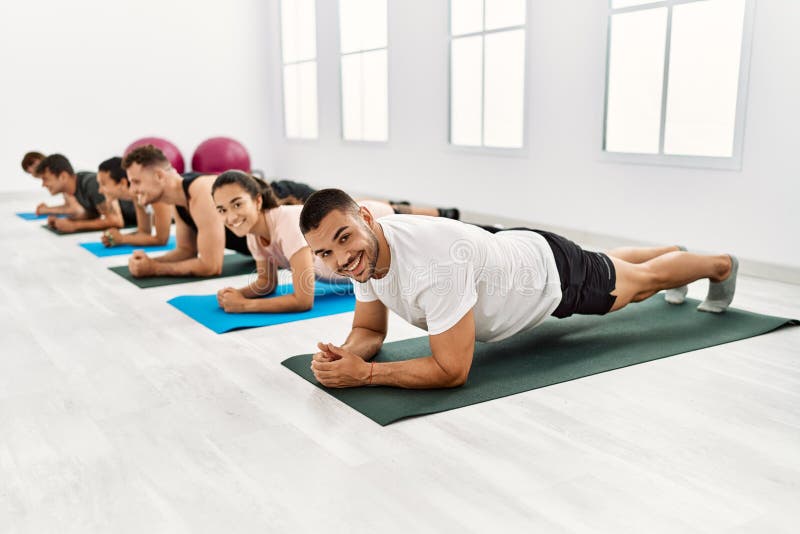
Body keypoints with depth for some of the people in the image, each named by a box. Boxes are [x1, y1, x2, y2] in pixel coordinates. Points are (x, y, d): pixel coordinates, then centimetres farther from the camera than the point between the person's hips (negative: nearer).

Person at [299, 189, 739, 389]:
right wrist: (343, 354, -30)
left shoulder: (434, 263, -47)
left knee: (643, 281, 22)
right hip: (511, 252, 7)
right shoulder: (362, 255, -22)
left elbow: (453, 370, -43)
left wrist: (363, 373, -45)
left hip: (551, 269, -7)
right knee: (609, 267, 36)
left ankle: (720, 265, 55)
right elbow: (370, 330, -8)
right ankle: (670, 250, 69)